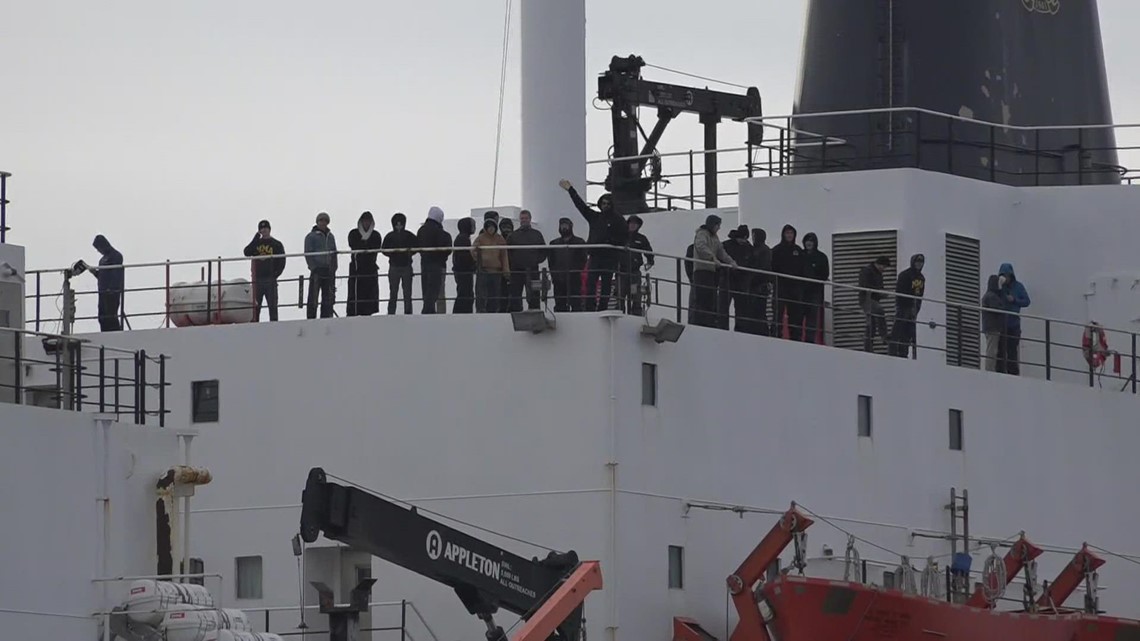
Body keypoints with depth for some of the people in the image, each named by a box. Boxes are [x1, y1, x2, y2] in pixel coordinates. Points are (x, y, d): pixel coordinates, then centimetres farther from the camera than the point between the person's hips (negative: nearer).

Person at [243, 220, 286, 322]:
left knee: (272, 305, -3)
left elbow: (282, 262, 1)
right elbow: (247, 252, -5)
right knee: (255, 305, 3)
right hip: (257, 279, 3)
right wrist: (256, 238, -8)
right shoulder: (256, 243, 13)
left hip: (270, 279, -3)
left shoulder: (276, 244, 5)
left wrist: (275, 274, -8)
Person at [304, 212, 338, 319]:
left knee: (328, 298, 4)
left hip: (328, 271, 6)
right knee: (313, 299, -8)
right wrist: (314, 268, -15)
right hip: (317, 271, -6)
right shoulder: (311, 237, 0)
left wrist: (333, 269, 10)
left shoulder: (330, 237, 17)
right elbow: (308, 255, -5)